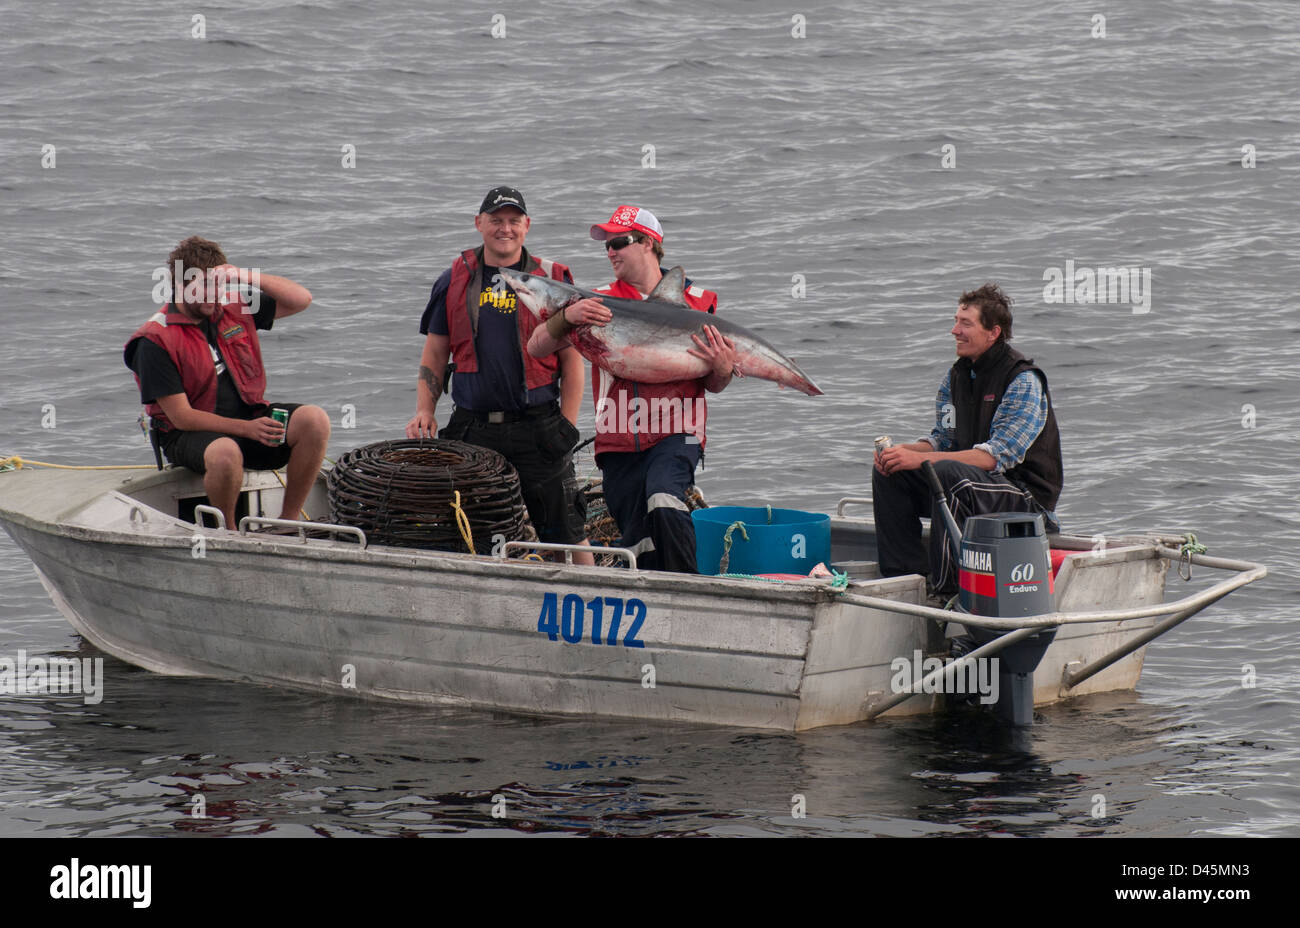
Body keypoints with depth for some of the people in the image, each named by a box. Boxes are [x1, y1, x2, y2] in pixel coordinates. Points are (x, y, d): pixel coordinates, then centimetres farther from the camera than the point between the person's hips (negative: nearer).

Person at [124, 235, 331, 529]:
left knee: (314, 420, -19)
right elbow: (182, 416, -15)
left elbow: (301, 299, 7)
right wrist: (247, 429, -23)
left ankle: (288, 523, -11)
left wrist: (246, 276, -8)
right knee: (226, 454, -40)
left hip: (250, 416, 6)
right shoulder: (155, 341, -11)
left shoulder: (235, 309, 7)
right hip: (190, 435, -6)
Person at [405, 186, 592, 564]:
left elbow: (572, 361, 5)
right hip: (472, 429, 2)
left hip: (537, 429, -2)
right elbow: (434, 356, 15)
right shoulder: (454, 281, 10)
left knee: (566, 528, -4)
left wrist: (567, 426, -3)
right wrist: (424, 410, 1)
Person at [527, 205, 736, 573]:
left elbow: (712, 386, 12)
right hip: (618, 444, 3)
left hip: (675, 435, -3)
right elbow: (537, 348, 2)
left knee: (663, 504, -31)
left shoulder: (696, 301, 7)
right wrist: (566, 316, -17)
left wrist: (723, 371, -12)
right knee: (639, 545, 2)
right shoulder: (599, 302, 10)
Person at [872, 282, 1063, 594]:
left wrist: (920, 459, -29)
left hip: (1027, 497, -8)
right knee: (888, 472, -6)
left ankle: (947, 590, -29)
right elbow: (943, 439, 12)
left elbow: (996, 456, -24)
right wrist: (904, 451, -12)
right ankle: (906, 576, -7)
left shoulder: (1024, 381, -16)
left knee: (949, 473, -34)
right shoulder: (956, 375, 9)